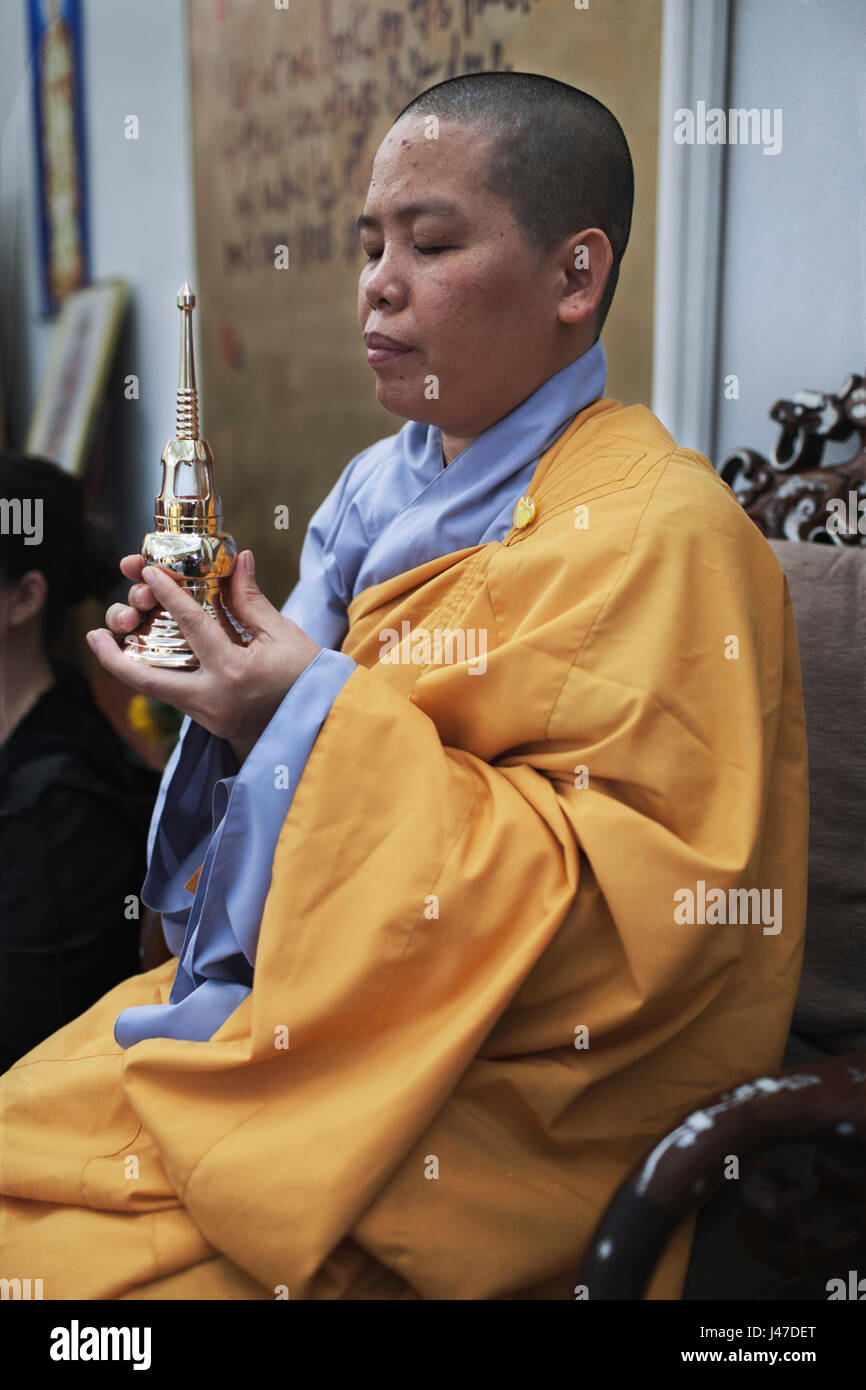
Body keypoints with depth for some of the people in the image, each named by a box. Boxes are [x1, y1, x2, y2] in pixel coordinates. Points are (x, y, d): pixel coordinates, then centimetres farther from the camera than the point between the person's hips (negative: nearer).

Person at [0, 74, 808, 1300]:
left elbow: (622, 906, -22)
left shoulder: (660, 535, -16)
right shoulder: (387, 483, 8)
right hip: (322, 1005, 7)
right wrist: (233, 690, -7)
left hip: (498, 1097, -7)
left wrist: (316, 719, -25)